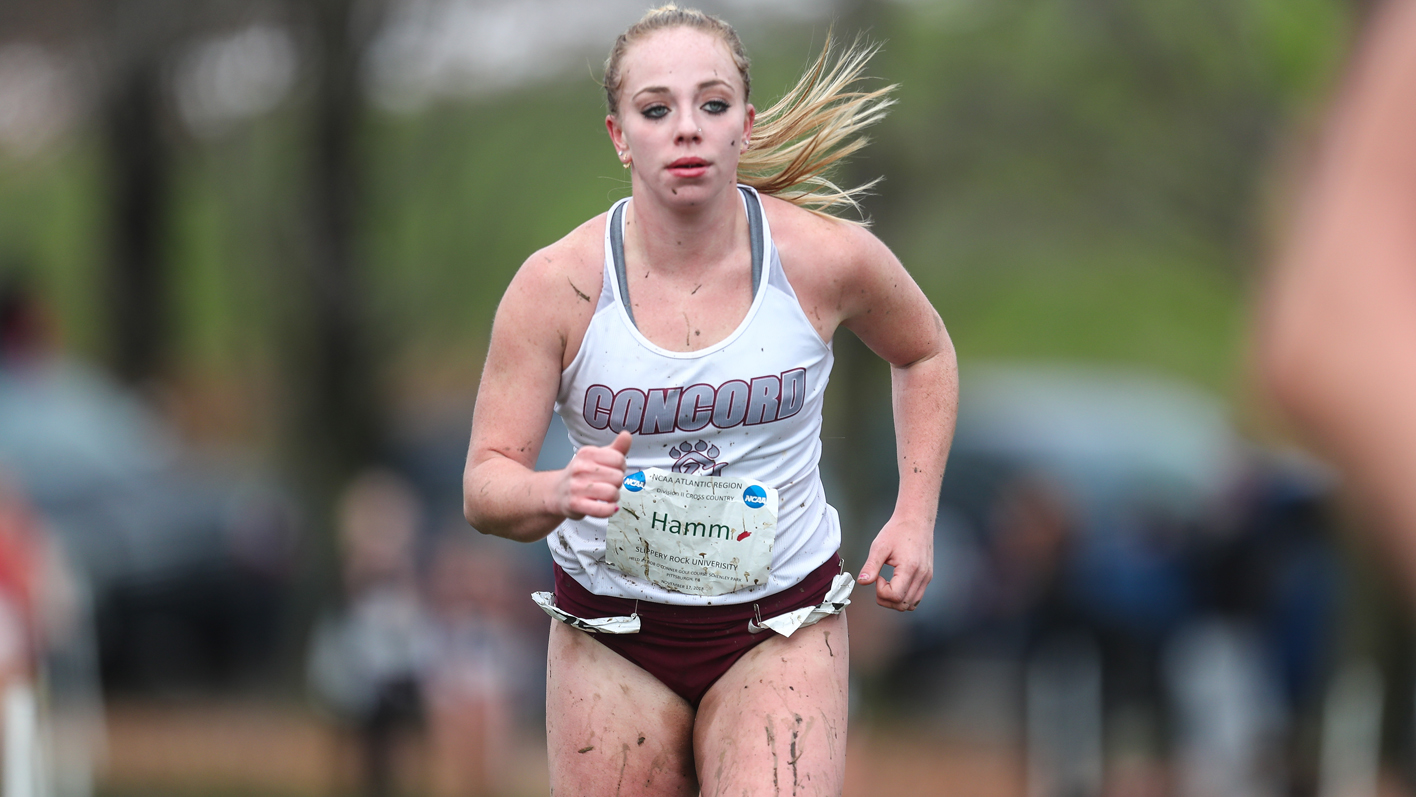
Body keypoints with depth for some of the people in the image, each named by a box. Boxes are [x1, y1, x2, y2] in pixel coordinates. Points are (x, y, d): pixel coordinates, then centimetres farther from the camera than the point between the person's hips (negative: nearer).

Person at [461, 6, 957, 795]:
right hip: (611, 633, 1)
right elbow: (485, 486, -10)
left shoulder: (826, 259, -9)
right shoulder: (558, 285, -11)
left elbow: (925, 354, 14)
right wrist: (558, 493, -33)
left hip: (780, 629, -1)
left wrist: (915, 516, 4)